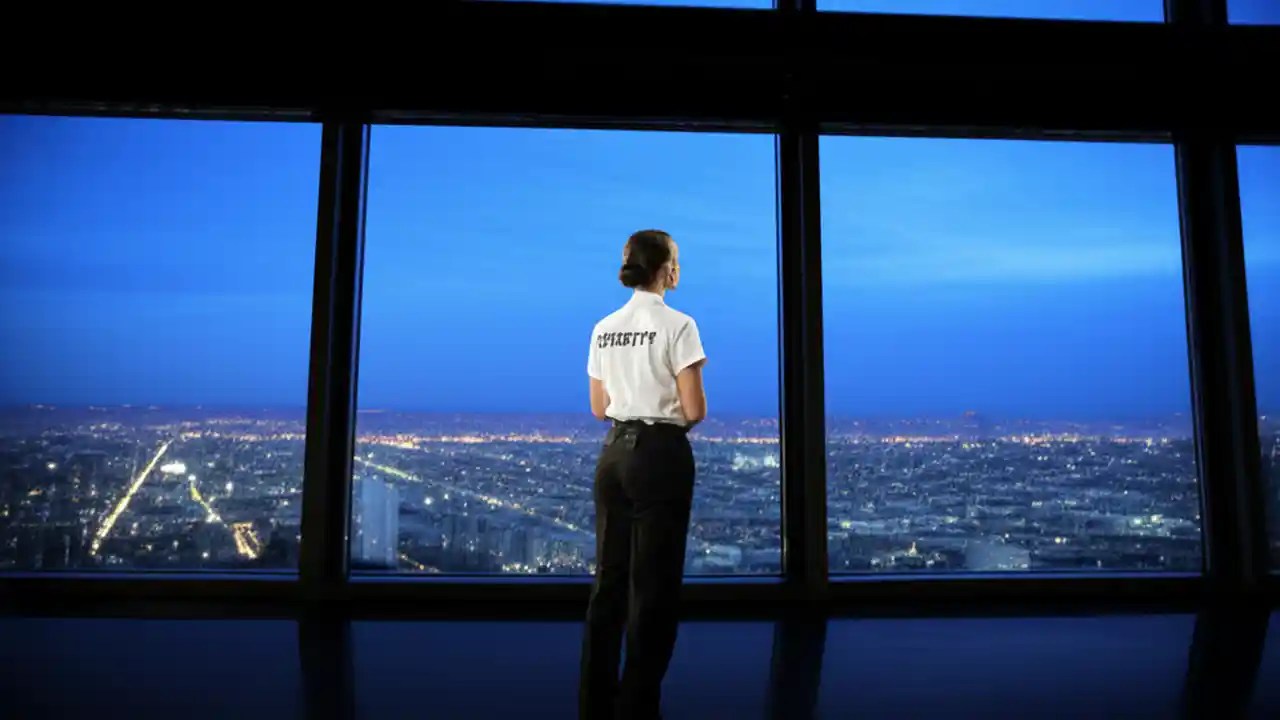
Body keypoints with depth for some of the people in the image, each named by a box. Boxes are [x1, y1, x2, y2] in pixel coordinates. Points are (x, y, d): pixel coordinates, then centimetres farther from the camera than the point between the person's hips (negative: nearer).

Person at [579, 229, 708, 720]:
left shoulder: (604, 328, 8)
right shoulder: (677, 326, -12)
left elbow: (599, 407, 12)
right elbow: (694, 412, -13)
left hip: (614, 454, 7)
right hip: (660, 456, -7)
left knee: (609, 578, 15)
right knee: (654, 585, 4)